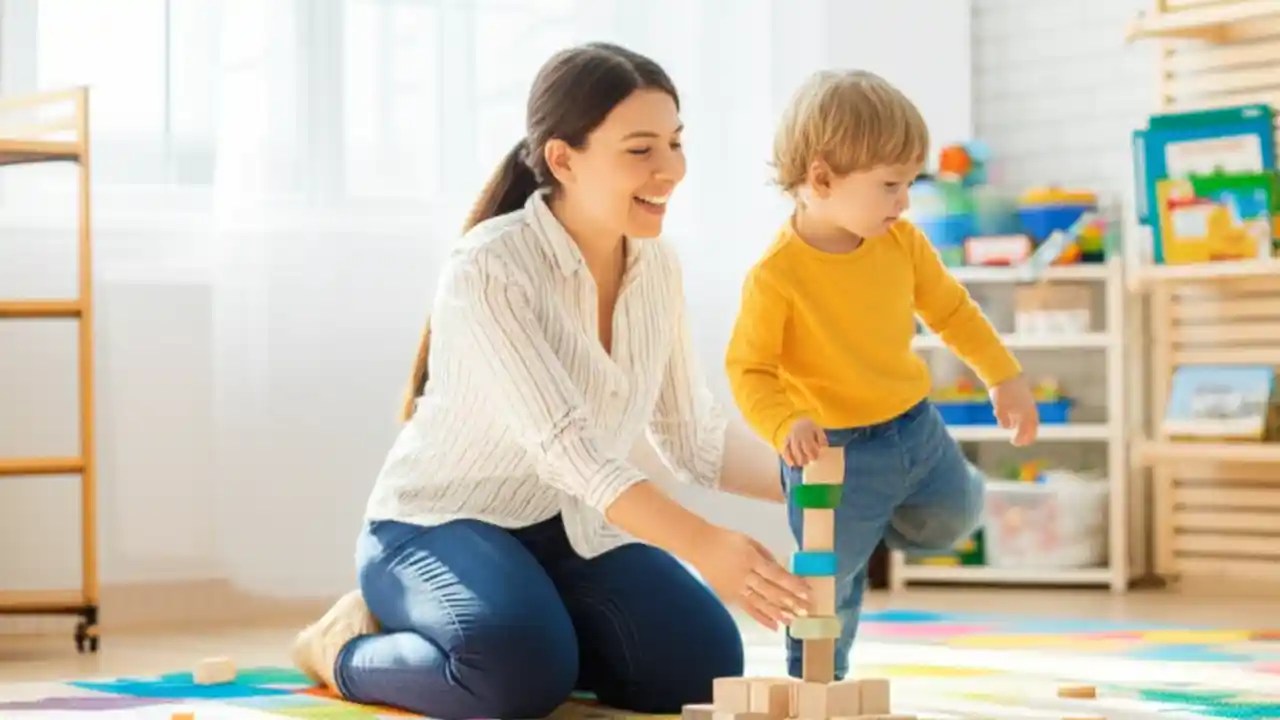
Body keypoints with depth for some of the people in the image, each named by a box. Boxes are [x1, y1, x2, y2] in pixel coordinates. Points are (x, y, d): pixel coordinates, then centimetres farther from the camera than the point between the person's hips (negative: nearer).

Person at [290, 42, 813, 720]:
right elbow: (564, 445, -34)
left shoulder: (657, 266, -3)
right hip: (439, 524, -6)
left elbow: (693, 438, 2)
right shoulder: (487, 271, -25)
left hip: (571, 530, 7)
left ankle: (521, 630, 11)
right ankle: (352, 651, -4)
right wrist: (701, 545, -46)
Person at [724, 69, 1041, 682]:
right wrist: (785, 425, -37)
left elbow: (950, 308, 9)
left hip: (915, 427, 6)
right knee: (829, 580, 0)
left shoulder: (902, 242, -6)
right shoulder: (775, 276, -24)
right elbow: (748, 369, -19)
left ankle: (867, 527, 46)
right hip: (834, 449, -6)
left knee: (955, 516, 24)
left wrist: (1004, 376, 10)